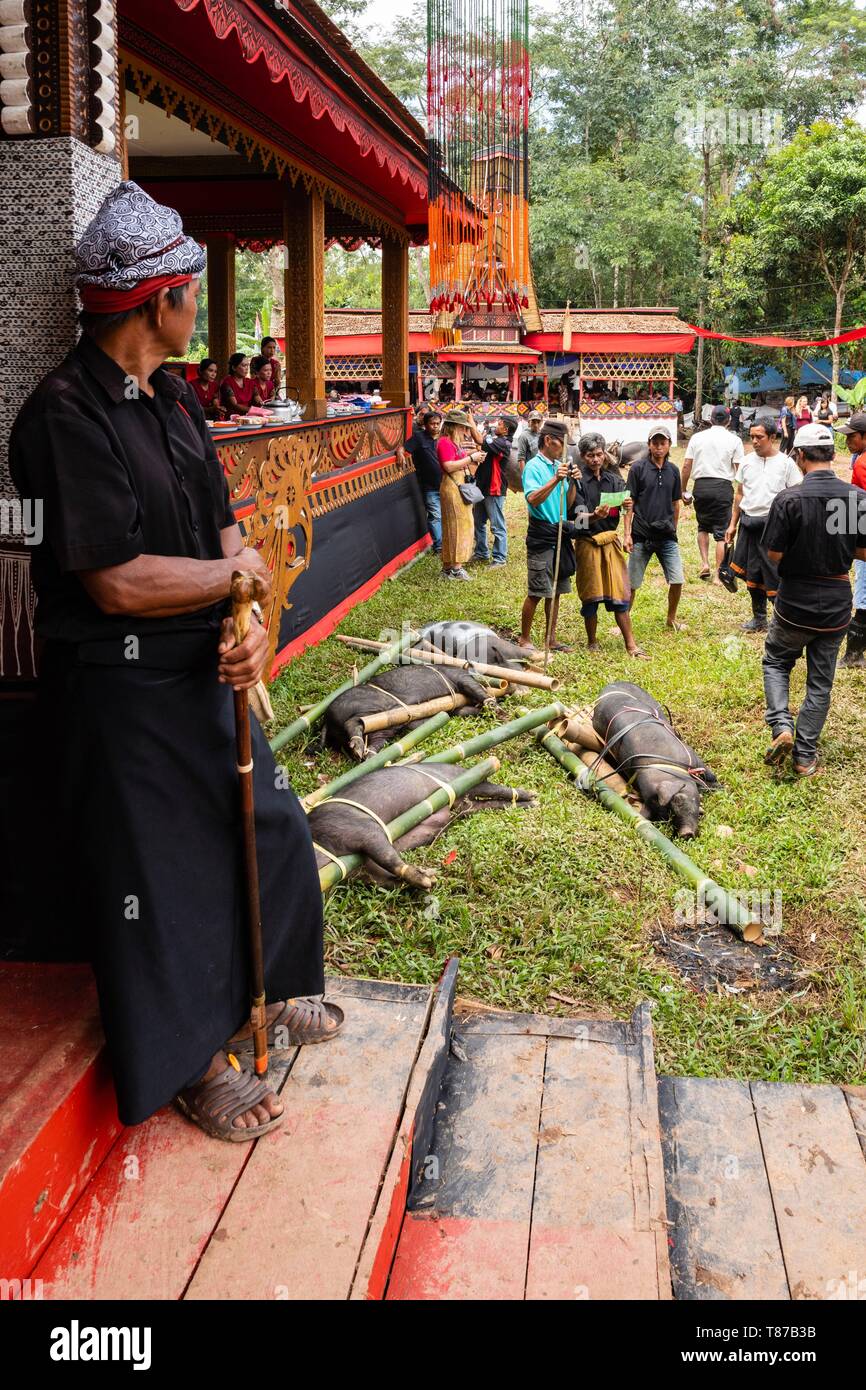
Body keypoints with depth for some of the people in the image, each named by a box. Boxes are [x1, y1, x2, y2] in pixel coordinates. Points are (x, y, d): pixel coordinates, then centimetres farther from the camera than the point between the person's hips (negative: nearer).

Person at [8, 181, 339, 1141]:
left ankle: (260, 993, 46)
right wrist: (239, 573, -12)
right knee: (159, 874, 6)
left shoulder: (175, 401, 8)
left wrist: (250, 628, -13)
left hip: (206, 672, 9)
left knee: (268, 834, 21)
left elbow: (222, 528, 6)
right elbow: (117, 583, -26)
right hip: (121, 691, -9)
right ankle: (190, 1060, 28)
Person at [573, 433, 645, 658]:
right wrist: (595, 516, -36)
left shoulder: (613, 479, 9)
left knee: (619, 592, 1)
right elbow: (580, 516, -15)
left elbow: (623, 503, 0)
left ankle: (630, 644, 4)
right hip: (587, 542, -3)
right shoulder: (578, 481, -6)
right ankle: (592, 643, 18)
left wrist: (627, 505, -24)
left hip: (610, 540, 4)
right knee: (590, 596, 3)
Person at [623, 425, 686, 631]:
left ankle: (671, 618, 21)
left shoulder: (673, 470, 7)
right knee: (631, 584, 3)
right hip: (641, 536, -3)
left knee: (677, 580, 1)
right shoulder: (638, 468, -4)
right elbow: (629, 503, -4)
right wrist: (627, 534, -9)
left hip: (666, 536, 3)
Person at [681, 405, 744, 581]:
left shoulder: (697, 437, 6)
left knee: (703, 527, 21)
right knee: (721, 532, 3)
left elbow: (686, 466, 4)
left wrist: (684, 490, 12)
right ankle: (718, 575, 3)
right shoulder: (734, 440, 2)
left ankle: (705, 563, 7)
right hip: (723, 487, -2)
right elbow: (740, 469, -3)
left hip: (701, 485, 2)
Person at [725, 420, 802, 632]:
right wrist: (733, 525, 14)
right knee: (752, 574, 11)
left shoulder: (785, 463, -5)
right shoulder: (747, 461, 7)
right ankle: (759, 619, 25)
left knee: (774, 576, -4)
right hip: (748, 524, 5)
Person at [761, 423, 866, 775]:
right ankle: (805, 756, 17)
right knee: (821, 680, 14)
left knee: (776, 662, 21)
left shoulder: (788, 499, -18)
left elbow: (774, 555, -14)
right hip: (837, 604, 3)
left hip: (795, 601, -2)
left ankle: (782, 725, 0)